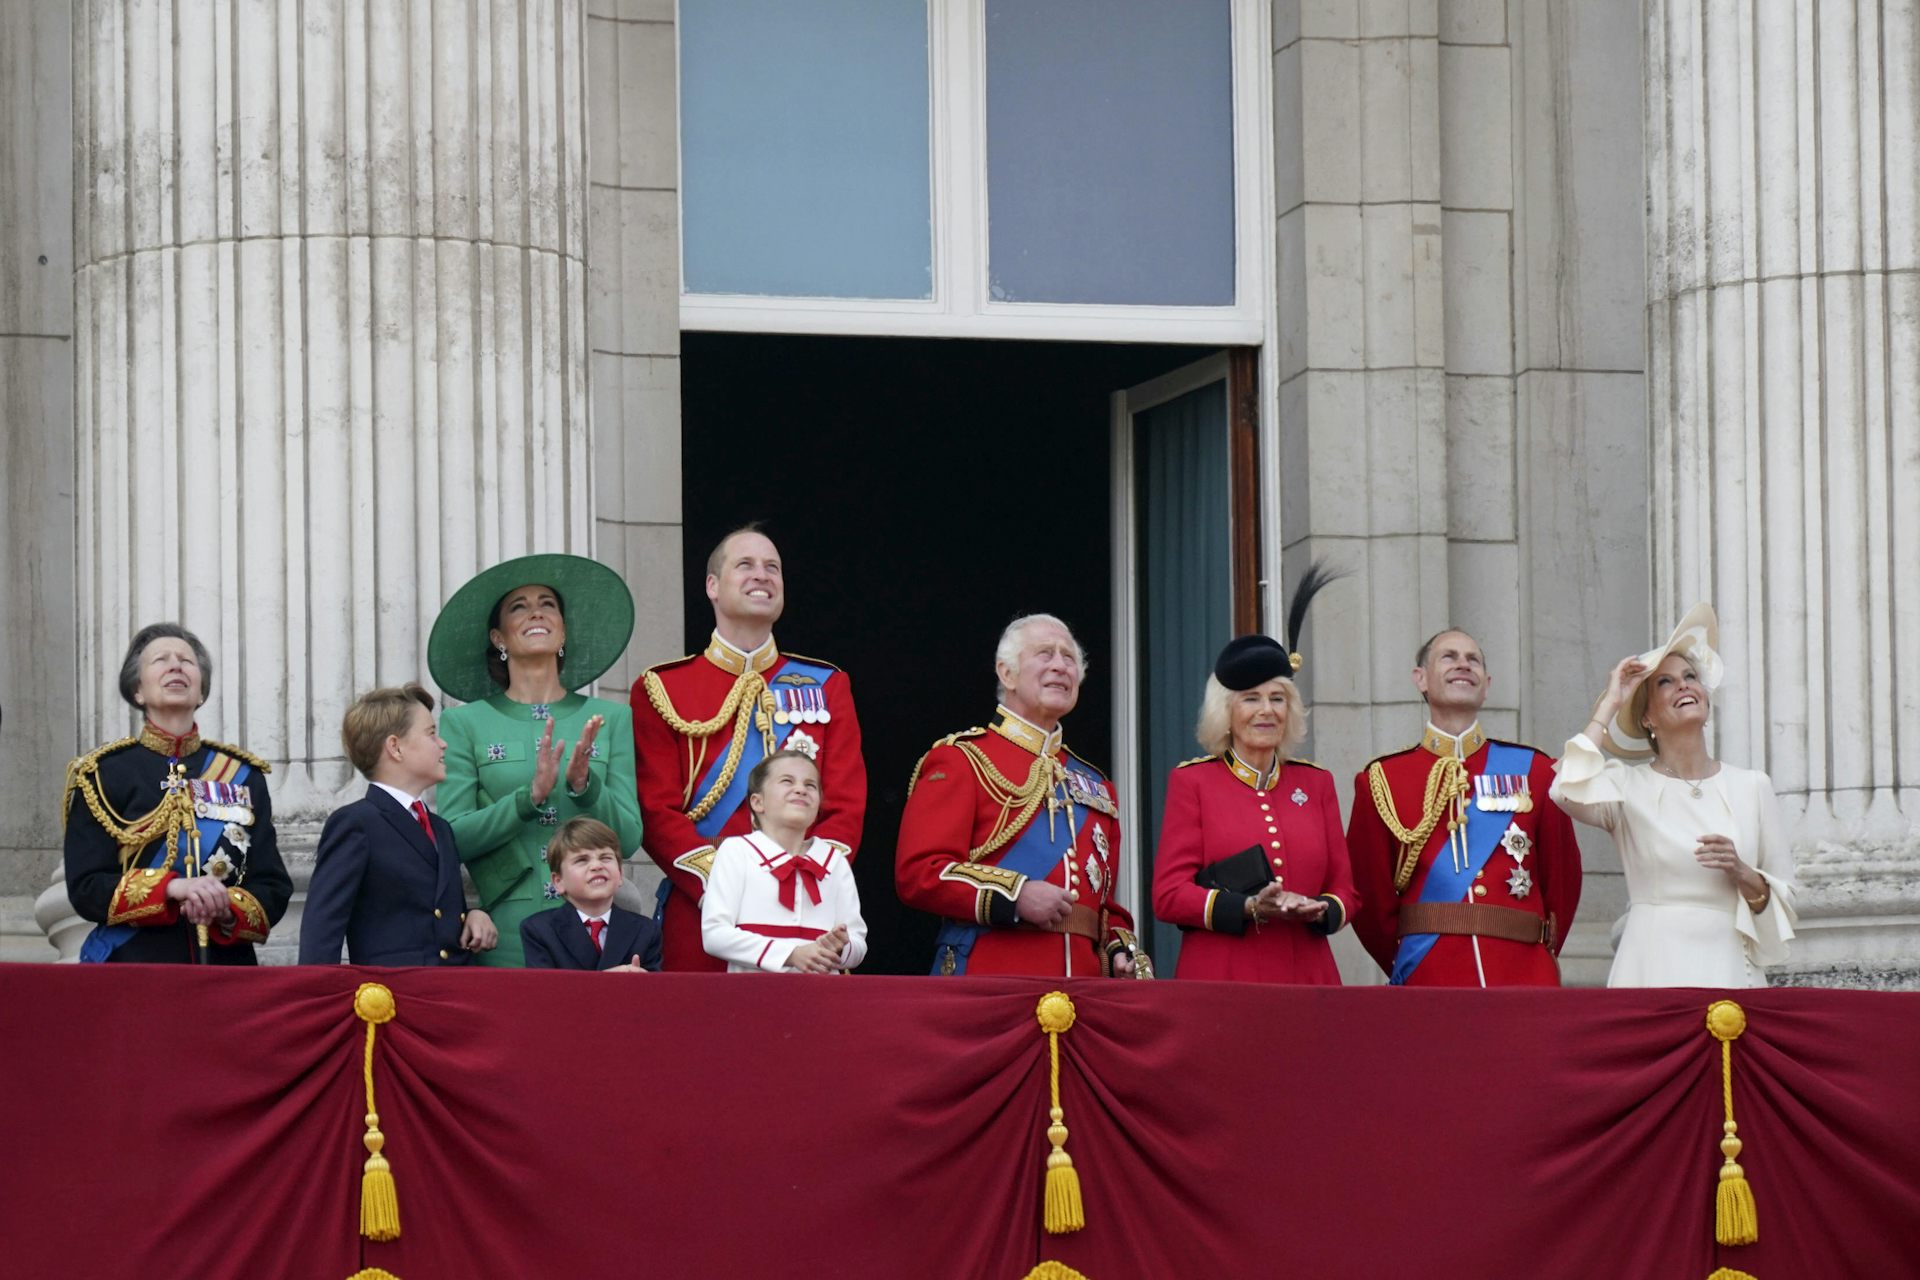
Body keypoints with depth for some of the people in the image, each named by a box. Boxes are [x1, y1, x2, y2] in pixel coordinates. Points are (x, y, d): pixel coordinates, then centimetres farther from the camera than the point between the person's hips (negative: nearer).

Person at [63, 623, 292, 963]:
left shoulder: (243, 775, 11)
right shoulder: (103, 774, 4)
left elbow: (274, 888, 7)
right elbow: (86, 888, -4)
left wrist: (226, 908, -14)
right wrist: (172, 888, -18)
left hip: (227, 968, 2)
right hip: (131, 967, -2)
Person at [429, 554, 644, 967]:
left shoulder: (610, 719, 10)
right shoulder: (464, 724, 6)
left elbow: (628, 839, 4)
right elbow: (453, 838, -4)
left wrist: (585, 786, -13)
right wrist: (529, 797, -16)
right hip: (506, 934, -1)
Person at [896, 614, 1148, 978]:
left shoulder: (1094, 784, 22)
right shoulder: (959, 760, 3)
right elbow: (917, 872, -9)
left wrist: (1121, 953, 5)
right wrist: (1015, 895, -18)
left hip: (1082, 983, 6)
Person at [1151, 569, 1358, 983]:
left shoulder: (1316, 783, 15)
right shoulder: (1191, 781, 5)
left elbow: (1345, 890, 14)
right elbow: (1168, 895, -2)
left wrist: (1319, 911, -9)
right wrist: (1248, 907, -17)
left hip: (1307, 979, 3)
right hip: (1219, 983, -3)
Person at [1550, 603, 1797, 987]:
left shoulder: (1752, 787, 11)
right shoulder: (1628, 785, 5)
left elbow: (1782, 900, 13)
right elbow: (1570, 792, -18)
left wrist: (1741, 873, -10)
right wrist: (1609, 704, -5)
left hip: (1730, 969, 2)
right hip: (1653, 968, -2)